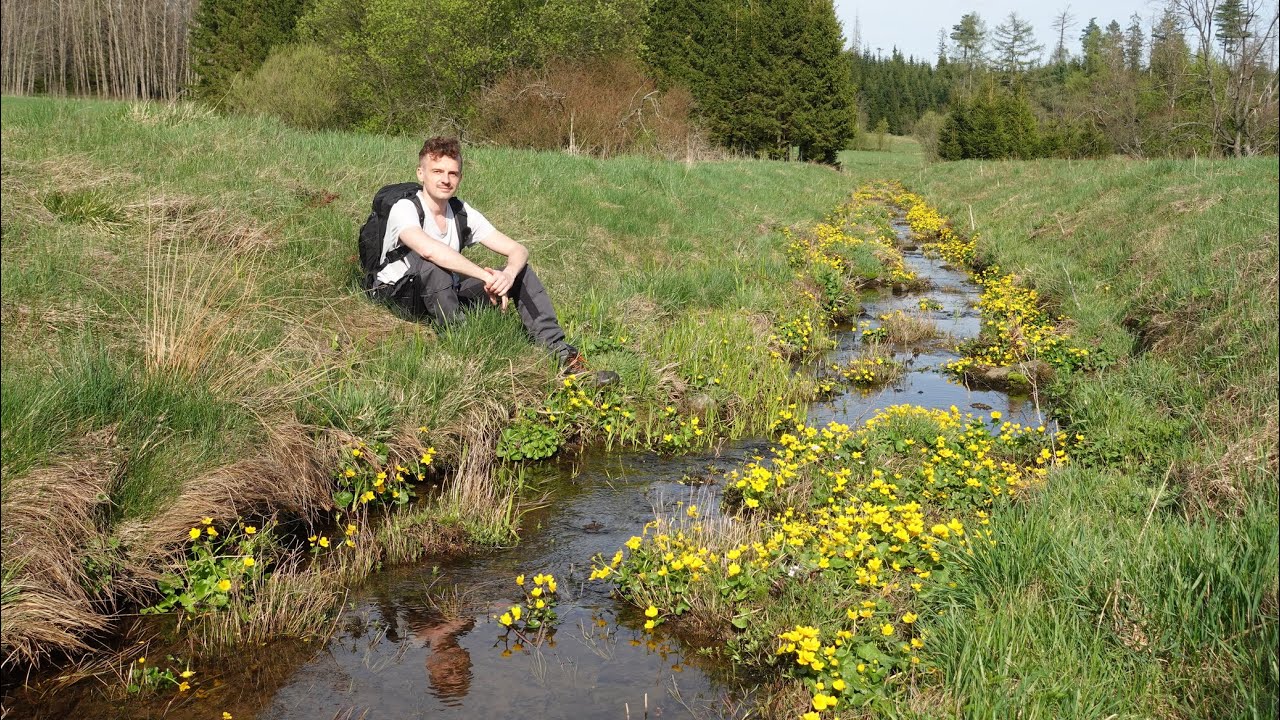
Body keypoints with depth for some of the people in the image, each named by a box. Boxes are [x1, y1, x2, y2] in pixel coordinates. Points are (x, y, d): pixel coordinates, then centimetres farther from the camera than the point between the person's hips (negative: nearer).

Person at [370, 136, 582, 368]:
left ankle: (555, 346, -12)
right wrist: (487, 276, -38)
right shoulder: (404, 209, -18)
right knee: (430, 261, -37)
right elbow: (429, 249, -40)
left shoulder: (464, 214, 0)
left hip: (447, 297, 6)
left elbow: (518, 250, -6)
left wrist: (508, 274, -30)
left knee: (521, 270, -6)